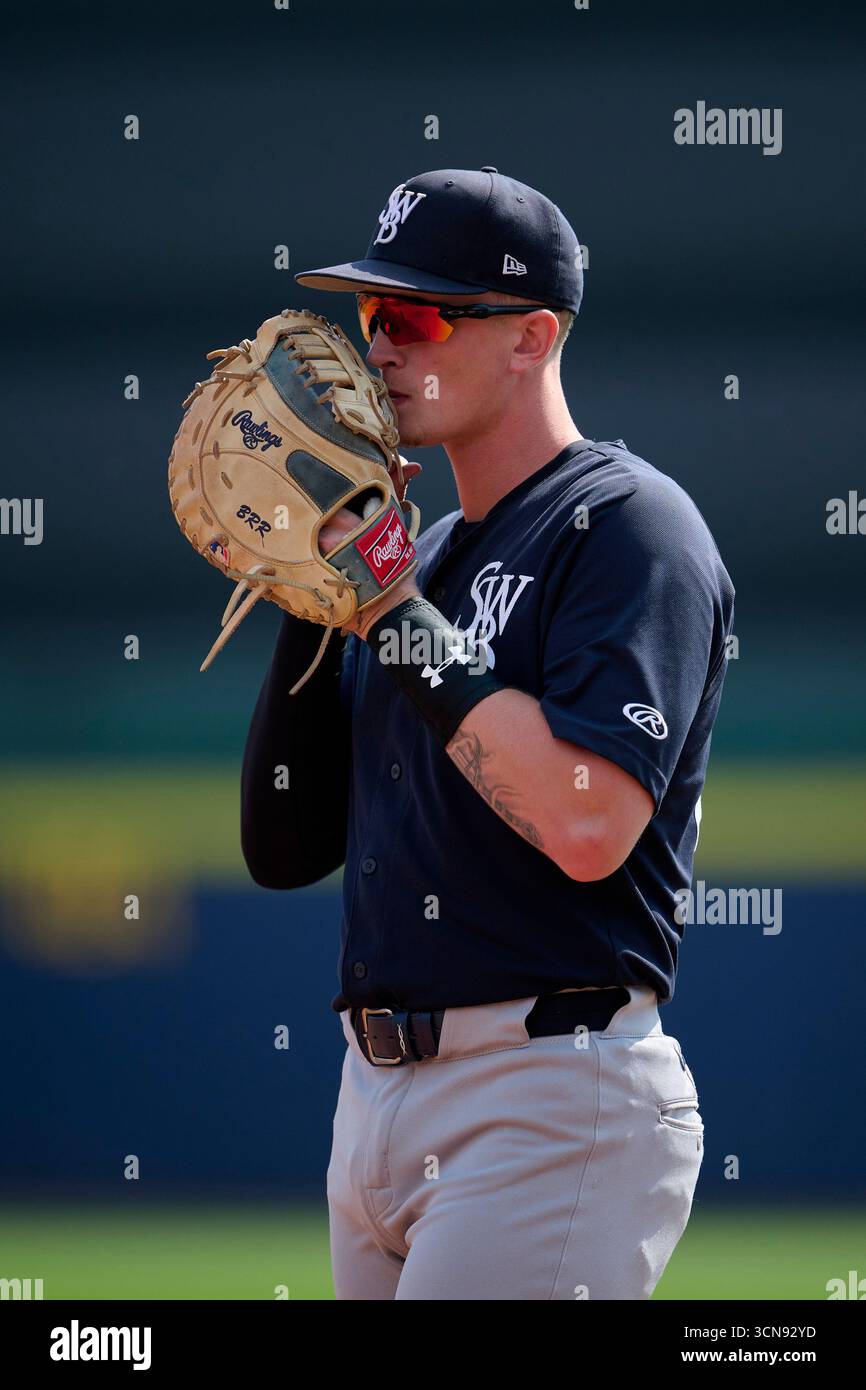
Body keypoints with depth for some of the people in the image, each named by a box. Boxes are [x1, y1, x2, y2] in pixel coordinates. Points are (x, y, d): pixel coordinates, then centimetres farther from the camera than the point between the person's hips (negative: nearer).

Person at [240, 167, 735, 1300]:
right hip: (378, 1099, 9)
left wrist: (404, 622, -16)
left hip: (553, 1103, -9)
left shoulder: (628, 525, -8)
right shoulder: (422, 558, 18)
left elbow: (589, 825, -22)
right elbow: (283, 848, 15)